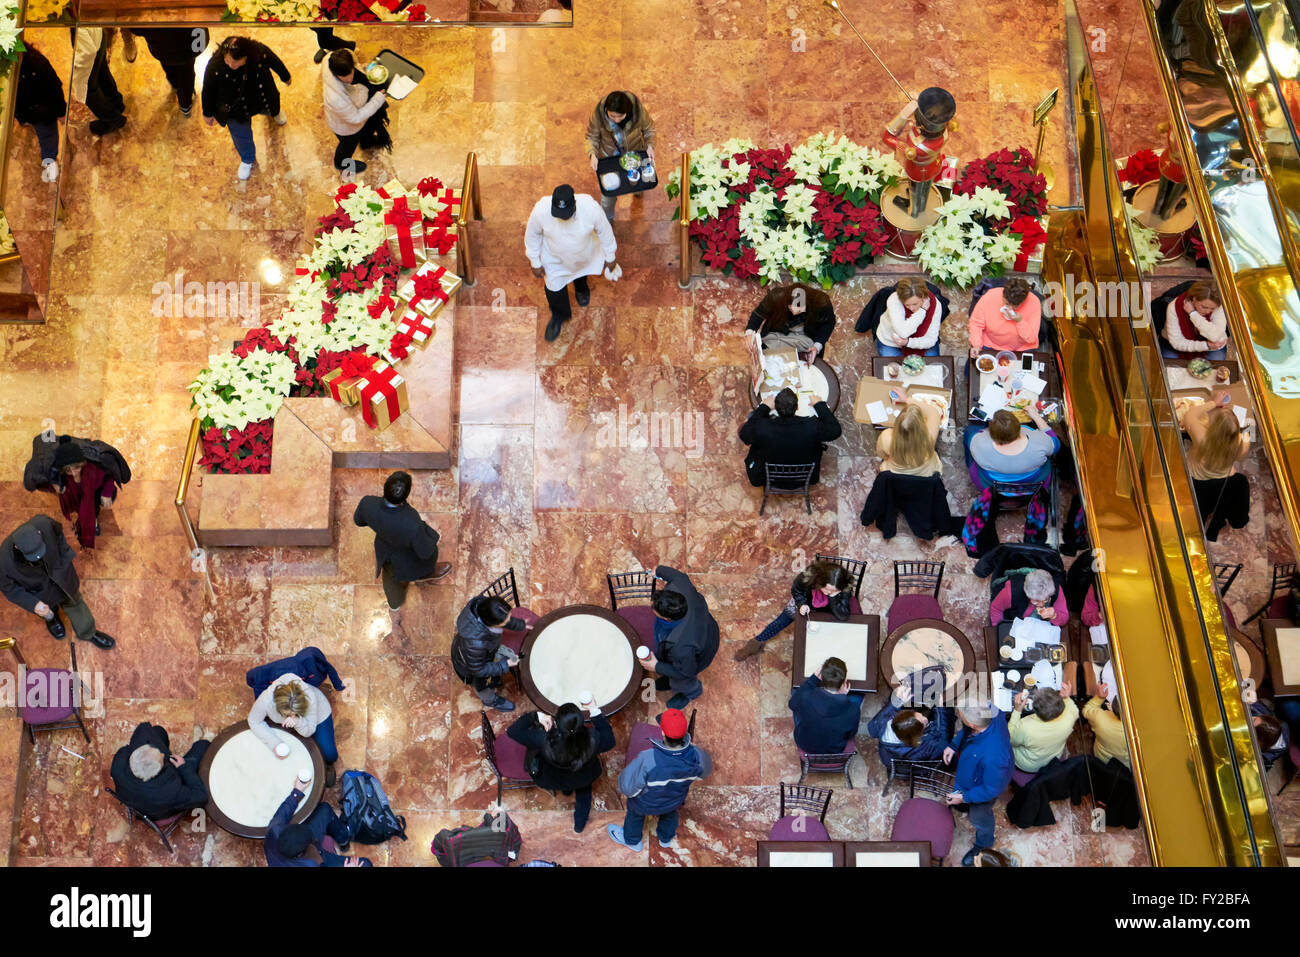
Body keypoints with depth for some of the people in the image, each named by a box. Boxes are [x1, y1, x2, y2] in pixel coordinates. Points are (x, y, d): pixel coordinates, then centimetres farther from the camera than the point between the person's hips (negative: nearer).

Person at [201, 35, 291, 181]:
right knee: (241, 136, 18)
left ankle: (276, 112, 77)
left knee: (272, 109, 36)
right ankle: (247, 160, 53)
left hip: (262, 100, 2)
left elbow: (276, 63, -12)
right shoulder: (215, 66, -39)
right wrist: (208, 113, -5)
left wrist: (286, 77, 9)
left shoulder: (261, 53, -37)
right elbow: (208, 91, -20)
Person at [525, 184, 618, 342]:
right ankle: (559, 316, 49)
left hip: (584, 256, 1)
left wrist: (610, 257, -4)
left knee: (581, 273, 32)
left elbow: (604, 232, -18)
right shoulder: (540, 210, -38)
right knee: (554, 287, 16)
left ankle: (581, 289, 69)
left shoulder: (590, 208, -39)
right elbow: (532, 236, -16)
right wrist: (535, 263, -6)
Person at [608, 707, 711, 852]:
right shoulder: (695, 756, -34)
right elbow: (704, 771, -9)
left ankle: (632, 840, 61)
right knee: (670, 813, 38)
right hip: (675, 800, 3)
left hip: (646, 803, -2)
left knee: (635, 812, 33)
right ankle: (666, 838, 66)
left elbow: (629, 786, -32)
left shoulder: (648, 760, -46)